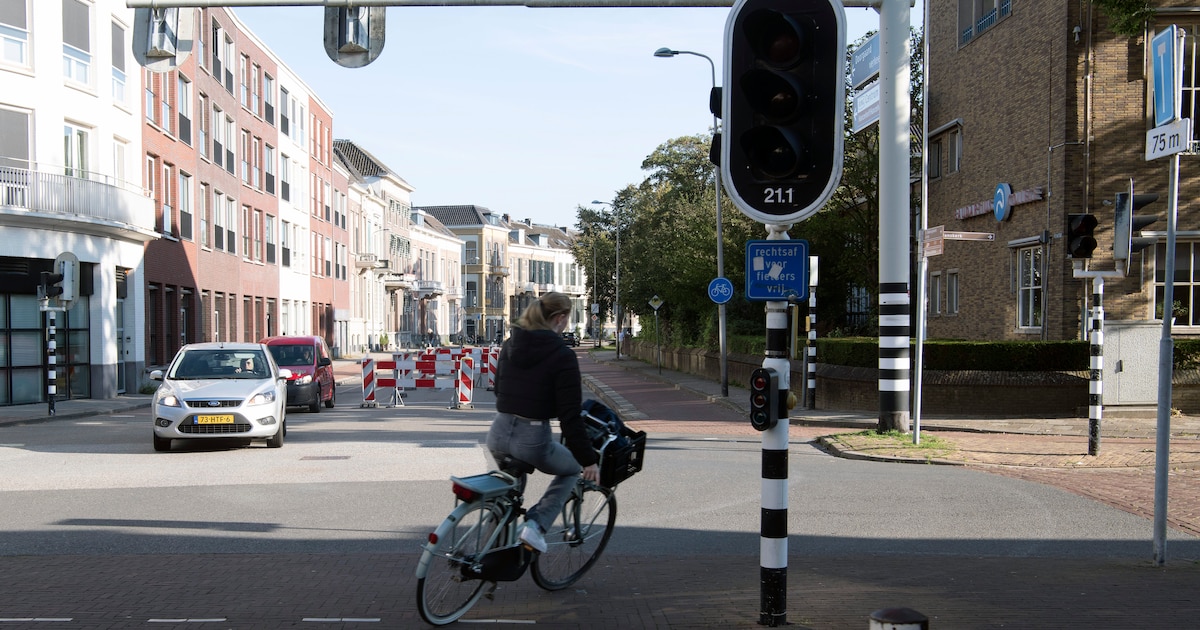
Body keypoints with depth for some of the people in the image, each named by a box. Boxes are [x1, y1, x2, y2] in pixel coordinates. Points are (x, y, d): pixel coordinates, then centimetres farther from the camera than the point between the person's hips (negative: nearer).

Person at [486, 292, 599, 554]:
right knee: (574, 468, 24)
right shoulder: (562, 356, -11)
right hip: (533, 438, -6)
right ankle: (536, 525, 5)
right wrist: (588, 460, -7)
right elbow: (570, 415, -13)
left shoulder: (510, 345, 8)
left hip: (498, 433, 6)